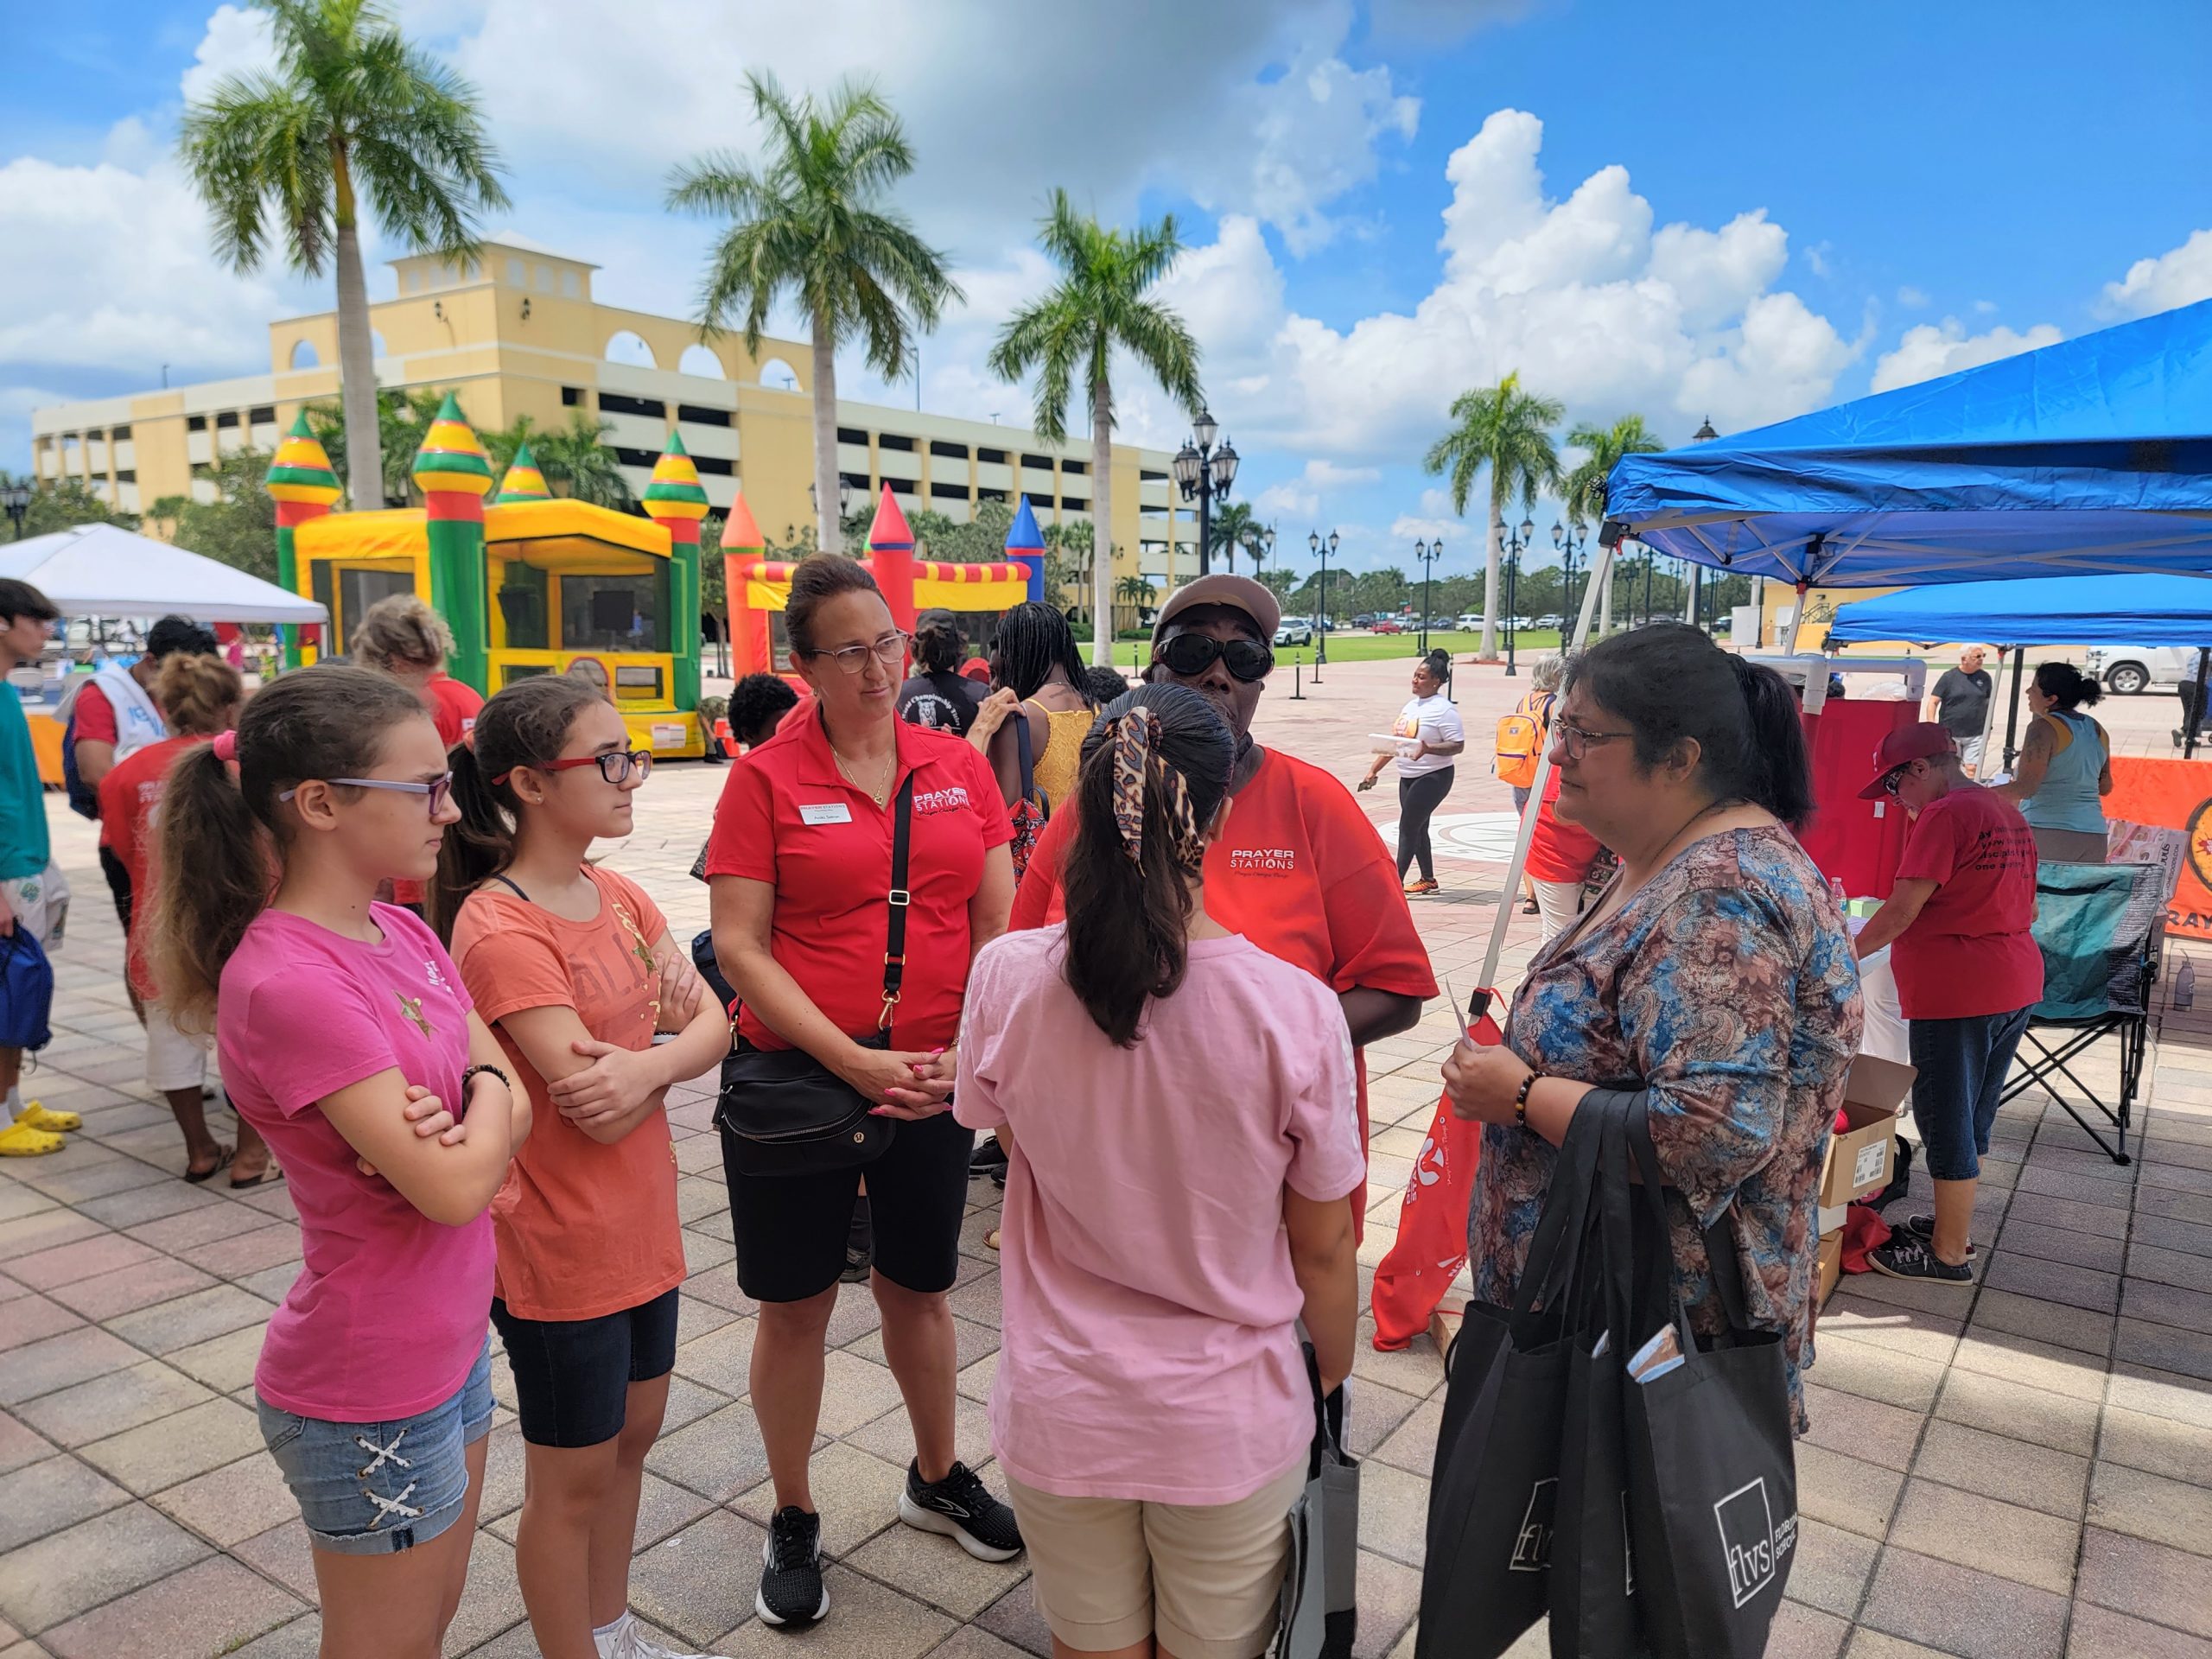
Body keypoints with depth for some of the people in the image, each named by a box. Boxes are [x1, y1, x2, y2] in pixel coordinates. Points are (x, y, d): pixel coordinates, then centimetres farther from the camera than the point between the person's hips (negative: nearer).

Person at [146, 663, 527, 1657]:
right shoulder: (287, 983, -26)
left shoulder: (403, 934, 0)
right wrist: (484, 1100, -8)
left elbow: (514, 1104, 3)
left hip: (450, 1344, 8)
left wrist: (473, 1120, -19)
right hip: (370, 1398, -8)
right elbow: (453, 1189, -27)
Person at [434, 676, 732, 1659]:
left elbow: (716, 1029, -3)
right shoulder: (500, 928, -22)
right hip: (560, 1250, -8)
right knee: (573, 1480, 12)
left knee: (630, 1438, 23)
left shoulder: (620, 899, 3)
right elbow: (593, 1107, -26)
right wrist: (672, 1031, -11)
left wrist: (651, 1061, -22)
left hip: (642, 1227, 8)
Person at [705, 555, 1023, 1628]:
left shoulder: (960, 768, 1)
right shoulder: (767, 778, -7)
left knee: (918, 1286, 19)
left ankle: (937, 1479, 43)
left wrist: (973, 1049, -9)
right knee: (796, 1301, 11)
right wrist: (850, 1059, -18)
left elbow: (999, 926, 3)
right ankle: (792, 1522, 33)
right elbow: (739, 946, -11)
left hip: (933, 1084, 3)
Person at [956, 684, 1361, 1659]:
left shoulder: (1007, 978, -18)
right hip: (1233, 1423, -1)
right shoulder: (1297, 1010, -21)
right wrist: (1332, 1380, 10)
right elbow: (1323, 1252, -8)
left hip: (1059, 1415, 1)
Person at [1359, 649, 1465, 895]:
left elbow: (1458, 745, -19)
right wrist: (1374, 770, 15)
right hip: (1408, 777, 8)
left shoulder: (1443, 709, -14)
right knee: (1417, 828, 14)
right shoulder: (1411, 704, 11)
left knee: (1408, 827, -9)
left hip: (1433, 777, -8)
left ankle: (1396, 881, -6)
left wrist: (1427, 749, -33)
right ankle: (1428, 879, 25)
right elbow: (1393, 742, 17)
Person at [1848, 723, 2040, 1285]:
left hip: (1957, 992, -10)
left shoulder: (1943, 816, -16)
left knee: (1947, 1120, 1)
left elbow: (1901, 909, -18)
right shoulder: (2007, 812, 14)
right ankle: (1956, 1223, 32)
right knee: (1972, 1116, 19)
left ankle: (1949, 1254, 11)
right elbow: (2027, 907, 22)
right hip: (2017, 984, 10)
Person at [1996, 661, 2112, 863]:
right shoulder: (2097, 730, 14)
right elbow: (2105, 787, 23)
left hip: (2047, 833, -7)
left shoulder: (2044, 728, -9)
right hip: (2094, 836, 7)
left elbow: (2024, 788, -18)